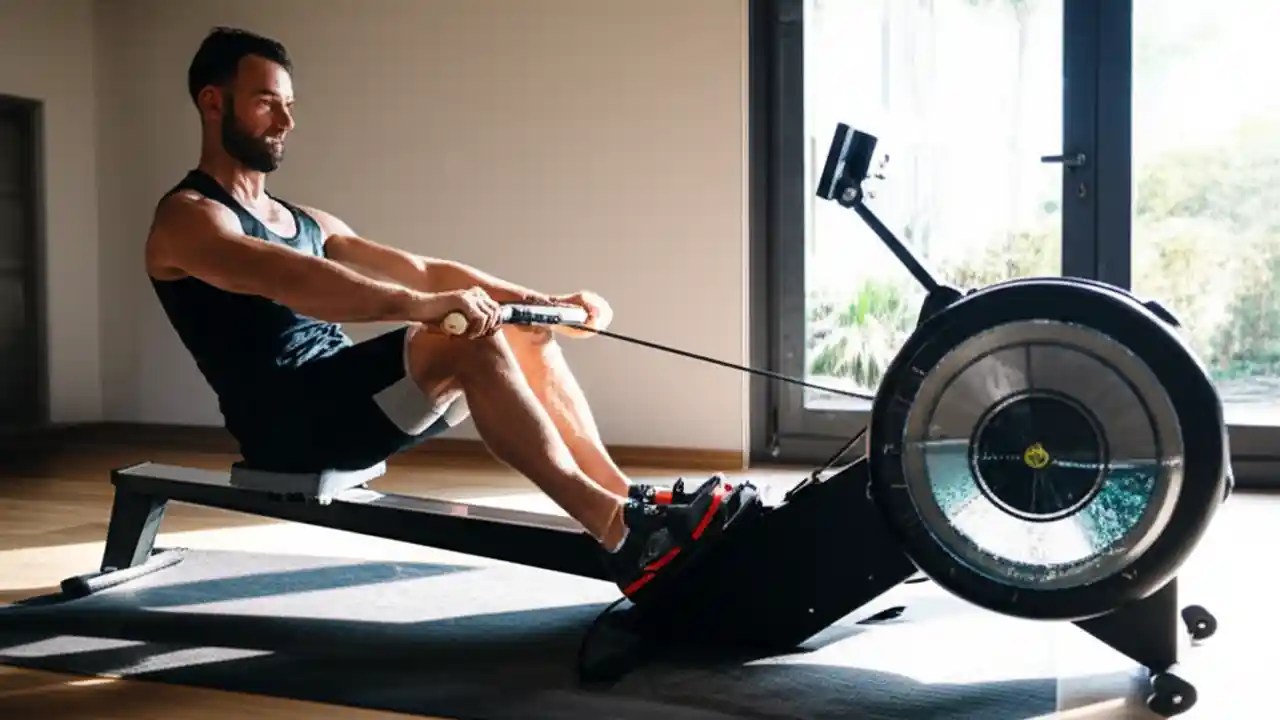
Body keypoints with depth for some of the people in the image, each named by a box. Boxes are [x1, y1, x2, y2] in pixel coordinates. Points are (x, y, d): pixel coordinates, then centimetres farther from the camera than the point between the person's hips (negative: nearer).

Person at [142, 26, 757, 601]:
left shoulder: (305, 222, 23)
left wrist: (545, 302, 4)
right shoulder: (186, 219, -4)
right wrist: (420, 306, -40)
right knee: (470, 341, -28)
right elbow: (290, 282, -25)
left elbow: (418, 268, 15)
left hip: (346, 404, 8)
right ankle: (620, 532, -33)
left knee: (525, 336, -3)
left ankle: (631, 502, -9)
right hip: (287, 422, -8)